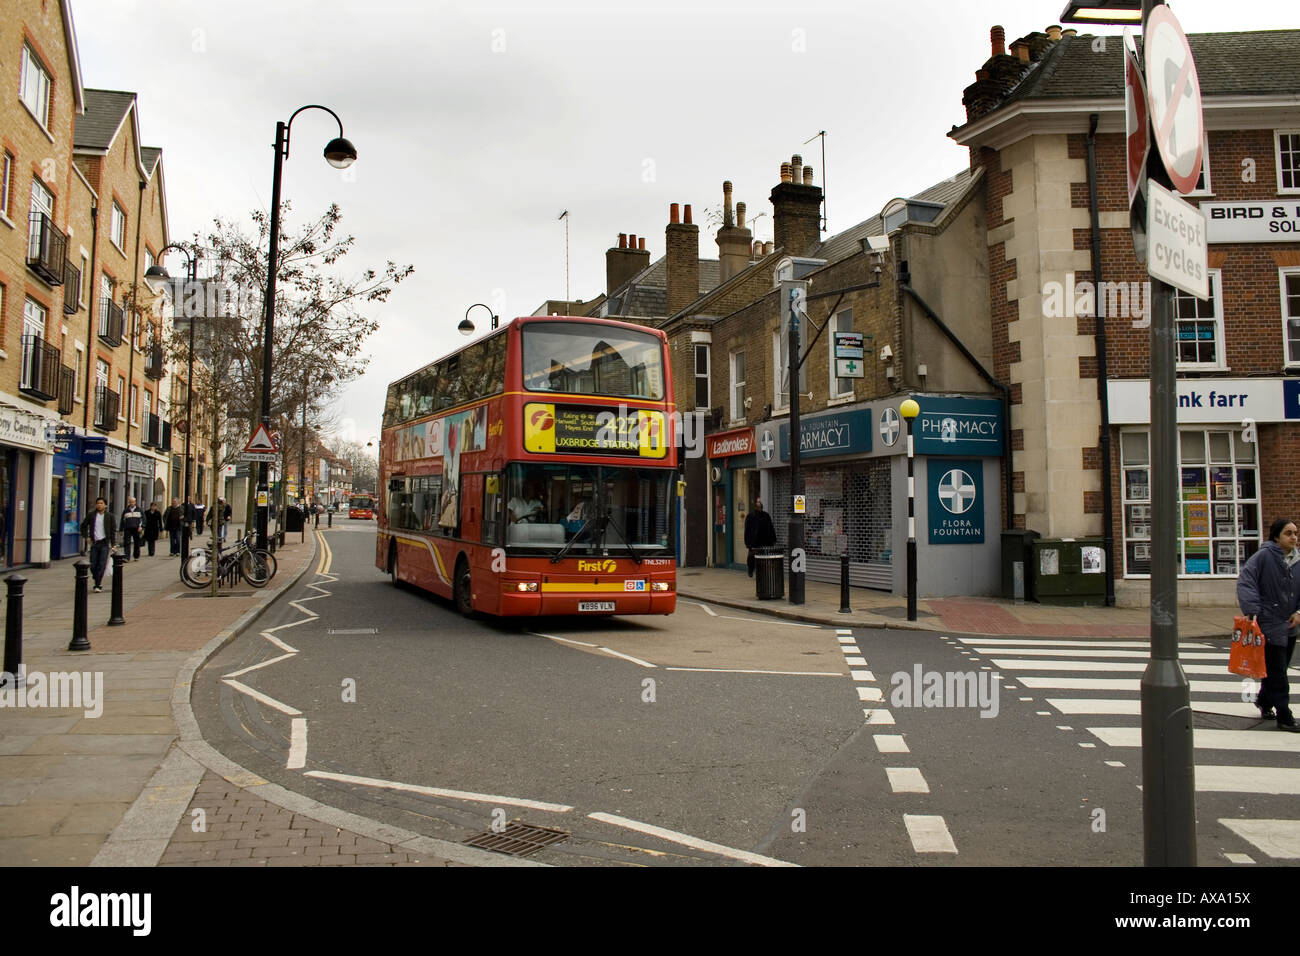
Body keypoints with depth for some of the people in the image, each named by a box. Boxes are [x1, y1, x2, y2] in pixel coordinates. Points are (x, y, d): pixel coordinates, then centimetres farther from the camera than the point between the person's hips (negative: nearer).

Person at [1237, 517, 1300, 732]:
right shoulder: (1264, 556, -12)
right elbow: (1245, 581, -20)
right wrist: (1252, 610, -29)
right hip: (1270, 624, -7)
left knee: (1278, 670, 18)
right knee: (1276, 672, -3)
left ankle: (1264, 702, 38)